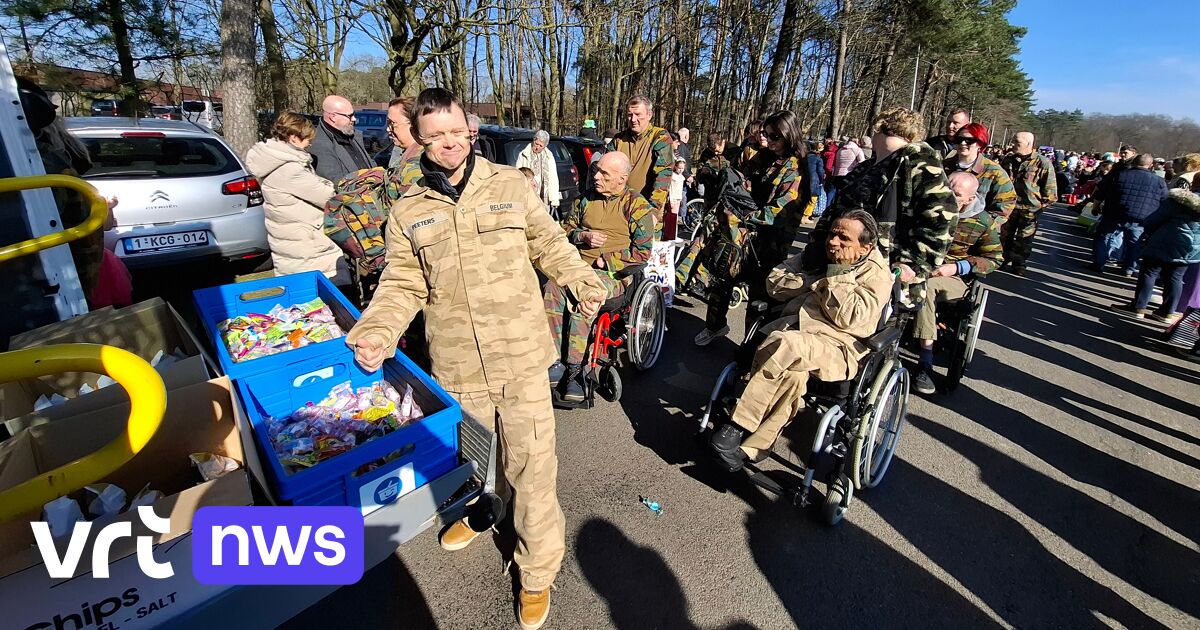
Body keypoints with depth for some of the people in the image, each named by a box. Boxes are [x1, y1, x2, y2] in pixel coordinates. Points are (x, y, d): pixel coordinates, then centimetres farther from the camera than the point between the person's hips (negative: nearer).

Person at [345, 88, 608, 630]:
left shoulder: (509, 184, 1)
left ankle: (538, 571, 25)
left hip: (520, 358, -1)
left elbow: (548, 243, 8)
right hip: (457, 366, 2)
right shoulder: (408, 211, 4)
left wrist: (583, 282, -5)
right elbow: (402, 285, 3)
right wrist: (374, 333, -13)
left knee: (531, 465, 4)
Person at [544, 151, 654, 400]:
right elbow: (566, 229, 23)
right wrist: (583, 236, 1)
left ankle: (575, 368, -28)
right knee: (552, 288, -29)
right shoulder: (586, 199, 17)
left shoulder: (638, 206, 2)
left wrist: (606, 261, -9)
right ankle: (556, 362, -27)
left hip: (614, 274, -4)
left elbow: (642, 252, -3)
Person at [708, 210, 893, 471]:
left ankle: (739, 427, -28)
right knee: (793, 373, -31)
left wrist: (834, 276, -4)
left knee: (783, 344, -35)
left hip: (835, 346, -4)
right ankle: (751, 448, -27)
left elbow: (848, 317, -11)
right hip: (791, 331, 5)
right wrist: (814, 282, 1)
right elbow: (775, 282, 13)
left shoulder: (876, 275, 5)